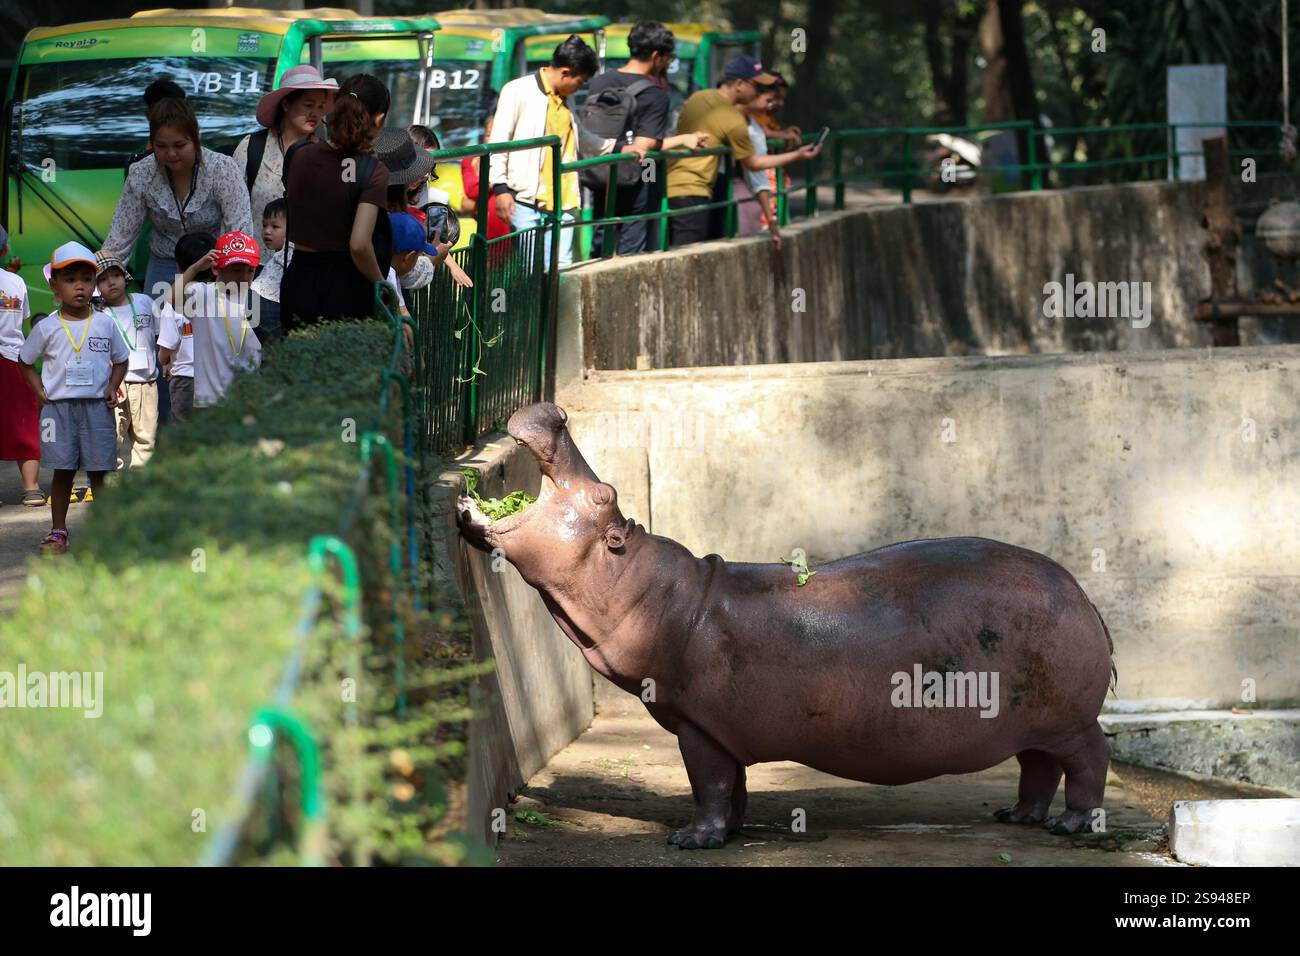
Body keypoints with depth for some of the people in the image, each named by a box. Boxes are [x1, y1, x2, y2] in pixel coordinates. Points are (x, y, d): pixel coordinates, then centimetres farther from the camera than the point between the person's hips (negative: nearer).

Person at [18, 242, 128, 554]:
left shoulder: (104, 324, 4)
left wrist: (112, 388, 0)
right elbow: (25, 361, 12)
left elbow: (120, 360, 15)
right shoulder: (47, 328, 1)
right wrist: (40, 391, 1)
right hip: (59, 407, -1)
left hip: (97, 406, 1)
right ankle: (58, 532, 10)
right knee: (63, 471, 2)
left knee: (99, 472, 2)